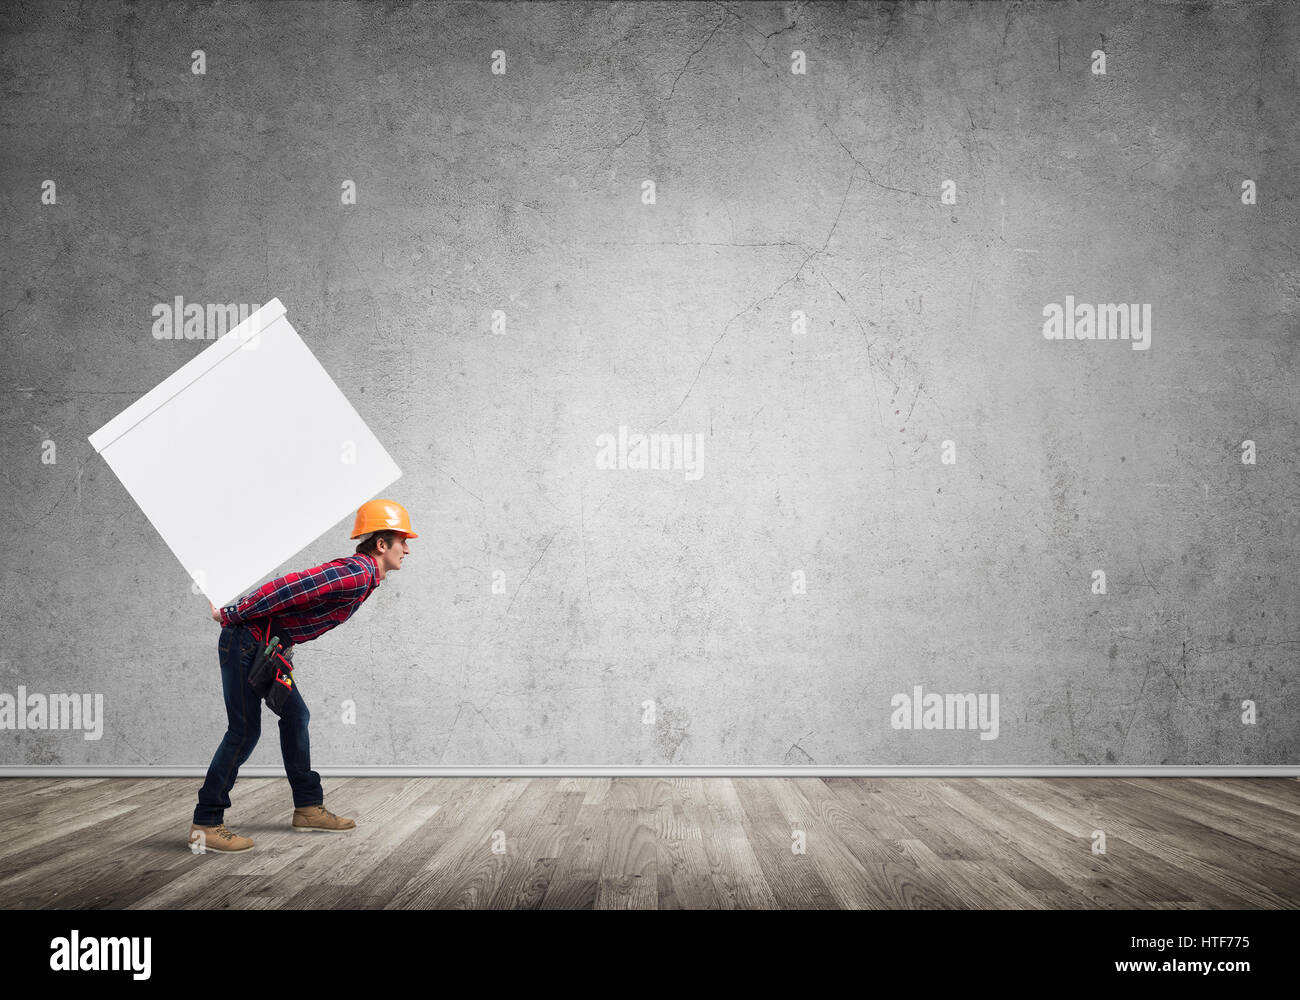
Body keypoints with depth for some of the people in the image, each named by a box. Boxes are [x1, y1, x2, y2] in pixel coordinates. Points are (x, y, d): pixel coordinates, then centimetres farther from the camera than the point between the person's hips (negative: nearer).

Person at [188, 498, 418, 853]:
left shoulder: (359, 574, 13)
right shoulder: (355, 574, -21)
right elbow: (287, 587, -27)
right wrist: (231, 616, -19)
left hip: (266, 646, 10)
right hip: (247, 641, -10)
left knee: (295, 716, 13)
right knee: (244, 731, -8)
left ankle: (308, 808, 22)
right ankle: (205, 825, -3)